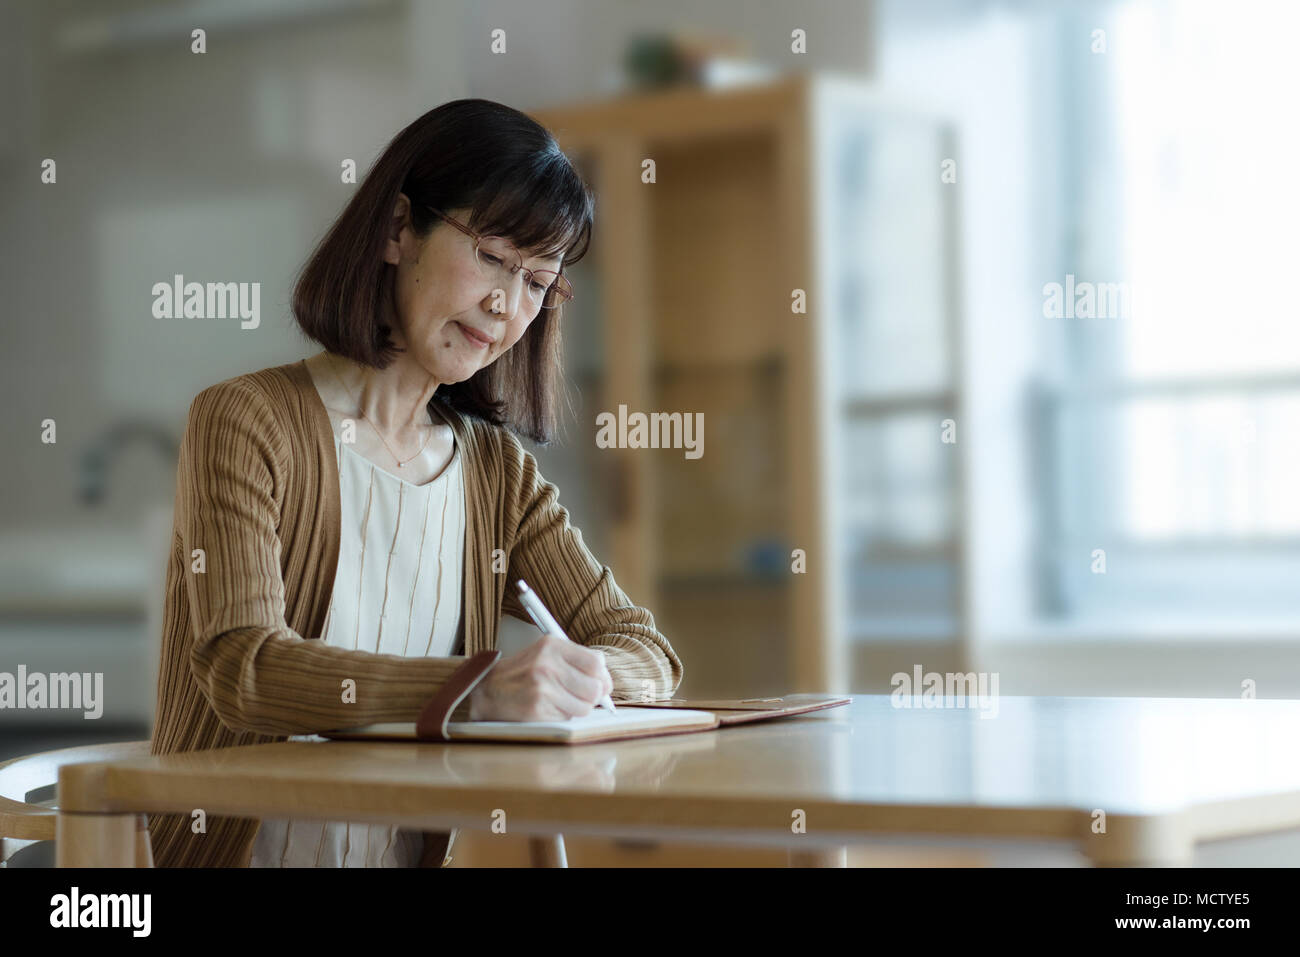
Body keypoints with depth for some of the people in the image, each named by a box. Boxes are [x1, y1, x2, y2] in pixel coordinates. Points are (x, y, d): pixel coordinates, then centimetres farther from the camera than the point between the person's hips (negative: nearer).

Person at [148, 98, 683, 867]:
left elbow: (647, 651, 8)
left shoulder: (498, 472, 12)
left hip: (410, 852, 5)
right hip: (235, 853, -5)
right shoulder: (244, 422, -5)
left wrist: (578, 679, -15)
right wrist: (476, 691, -31)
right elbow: (241, 666, -18)